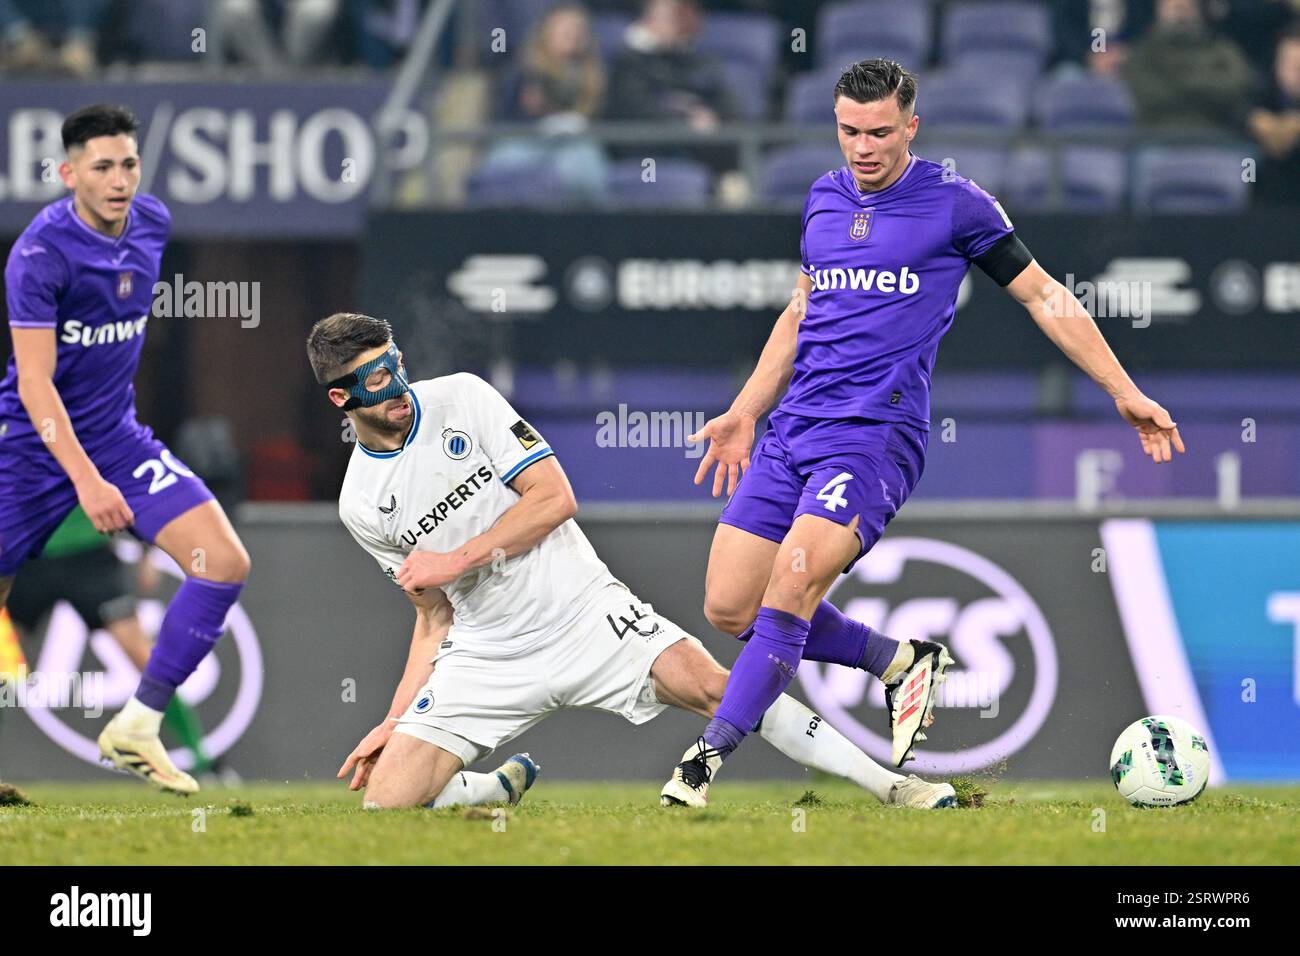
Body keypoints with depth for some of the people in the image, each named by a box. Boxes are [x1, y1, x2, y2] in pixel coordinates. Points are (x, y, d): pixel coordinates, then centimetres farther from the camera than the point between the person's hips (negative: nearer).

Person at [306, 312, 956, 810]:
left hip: (582, 608, -2)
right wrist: (397, 718, 3)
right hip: (487, 655, 2)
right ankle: (503, 787, 19)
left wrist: (458, 558, -14)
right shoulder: (361, 504, 4)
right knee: (388, 798, -13)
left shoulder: (461, 398, -4)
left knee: (708, 684, -22)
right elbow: (435, 616, 11)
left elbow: (555, 496, -8)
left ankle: (890, 785, -16)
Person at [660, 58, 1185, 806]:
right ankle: (901, 662, 18)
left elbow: (1044, 296, 6)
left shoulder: (956, 204, -2)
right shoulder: (824, 199, 14)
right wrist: (745, 413, 23)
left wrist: (1126, 394, 5)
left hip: (877, 432, -6)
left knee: (792, 585, -23)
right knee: (729, 609, 0)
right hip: (793, 430, 6)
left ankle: (709, 759, -19)